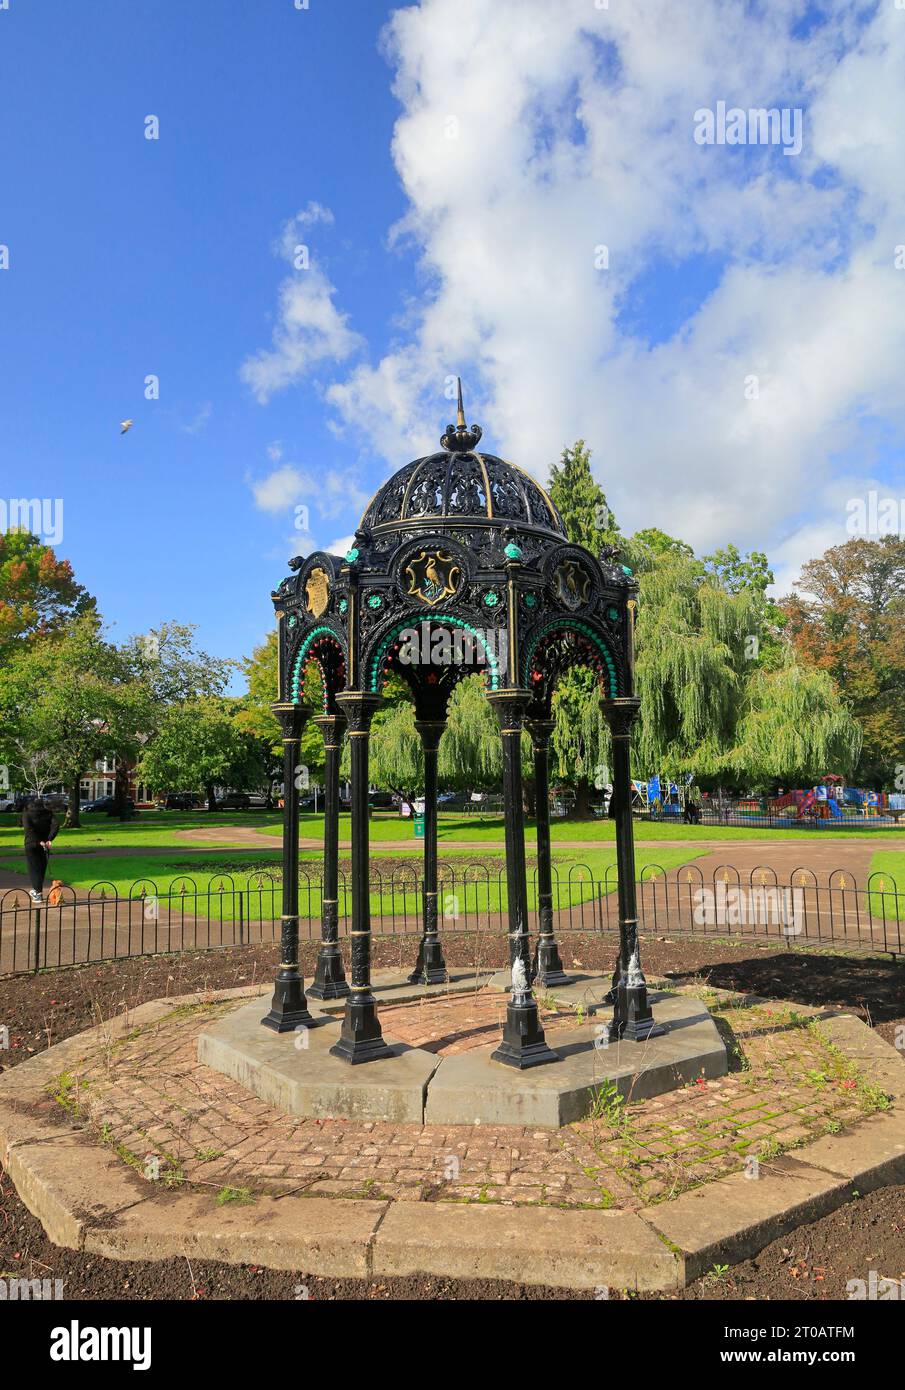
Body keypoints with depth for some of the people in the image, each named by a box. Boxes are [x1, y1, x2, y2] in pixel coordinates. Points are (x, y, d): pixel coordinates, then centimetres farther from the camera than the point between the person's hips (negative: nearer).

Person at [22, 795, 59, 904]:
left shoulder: (27, 813, 0)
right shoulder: (48, 813, 5)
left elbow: (28, 828, -16)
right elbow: (56, 824, -13)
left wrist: (39, 841, -20)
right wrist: (49, 839, -17)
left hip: (31, 845, -2)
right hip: (44, 845, 2)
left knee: (34, 869, -1)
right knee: (42, 868, 15)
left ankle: (38, 893, -12)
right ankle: (37, 890, 25)